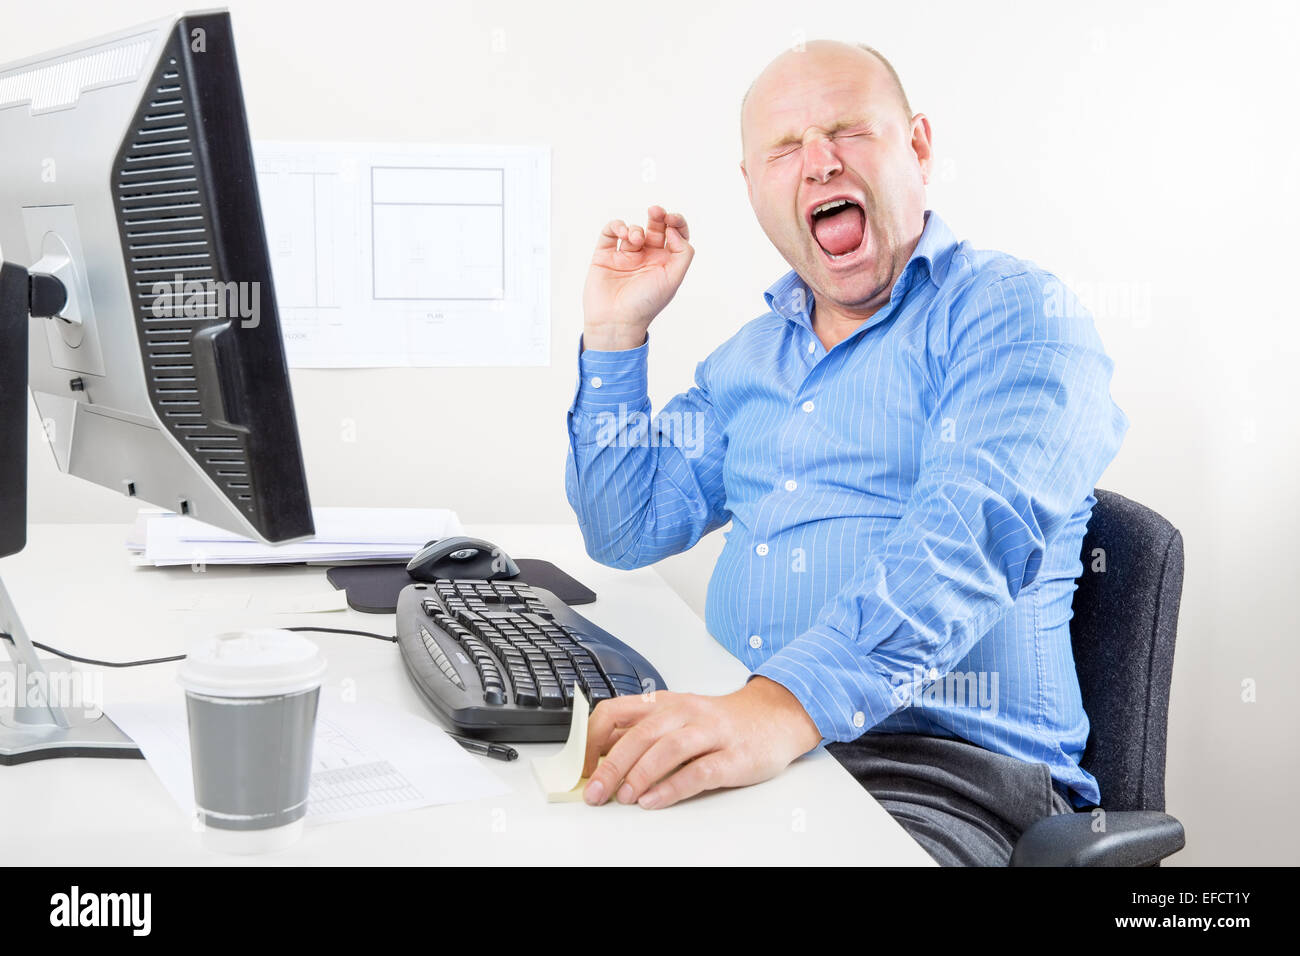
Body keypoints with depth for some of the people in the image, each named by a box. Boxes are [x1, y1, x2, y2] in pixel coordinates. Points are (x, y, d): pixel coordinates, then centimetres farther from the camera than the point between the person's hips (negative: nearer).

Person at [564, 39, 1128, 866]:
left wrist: (786, 703, -37)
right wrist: (616, 331, 11)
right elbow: (627, 529, 21)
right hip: (739, 753, 6)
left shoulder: (1016, 314, -3)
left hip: (951, 767, -6)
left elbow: (973, 529, -22)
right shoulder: (752, 354, 19)